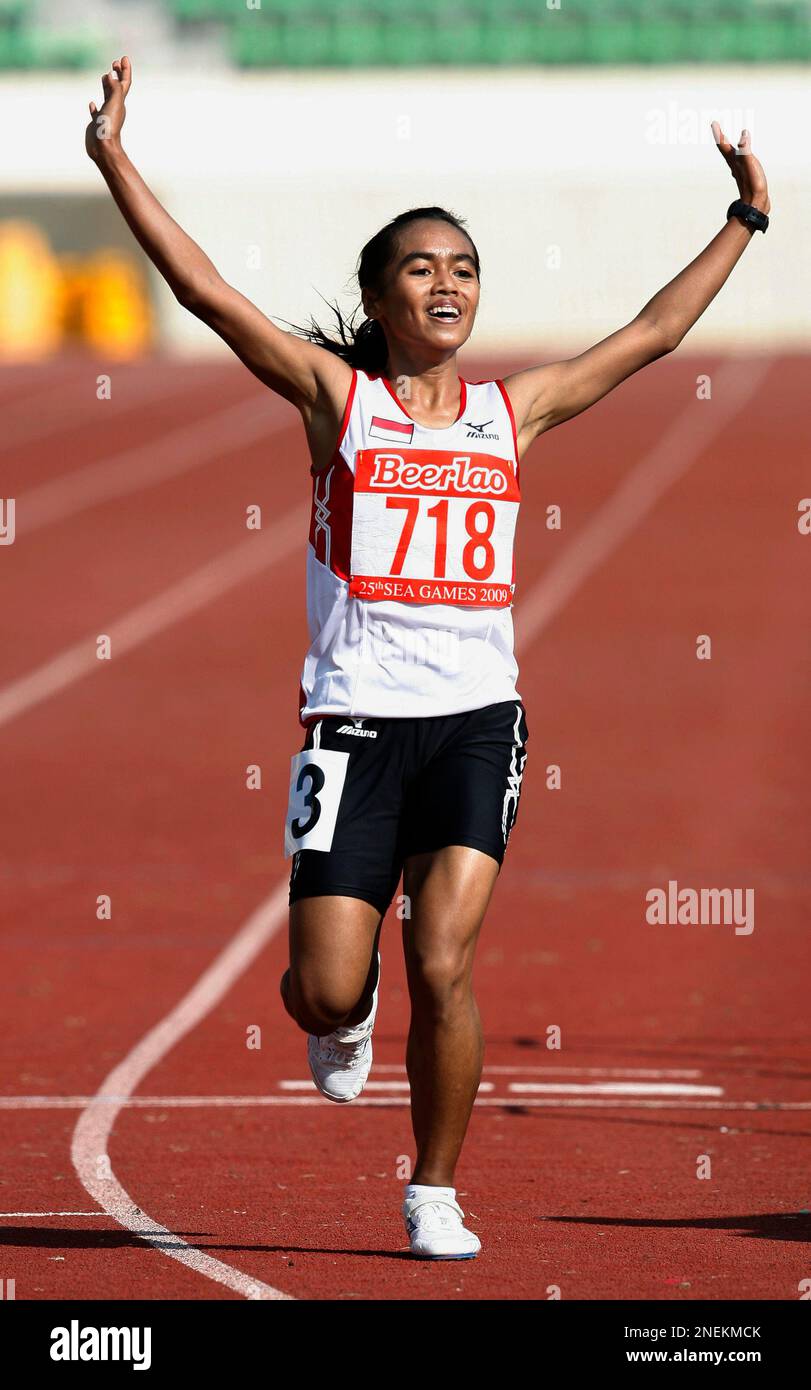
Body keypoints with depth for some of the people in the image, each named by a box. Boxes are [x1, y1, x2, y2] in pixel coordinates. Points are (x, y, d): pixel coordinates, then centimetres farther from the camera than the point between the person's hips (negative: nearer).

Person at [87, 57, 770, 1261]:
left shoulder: (512, 413, 13)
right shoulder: (335, 395, 4)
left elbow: (650, 335, 21)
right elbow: (207, 291, -4)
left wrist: (745, 221, 23)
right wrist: (115, 160, -11)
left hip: (476, 721, 2)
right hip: (357, 720, -2)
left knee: (443, 968, -11)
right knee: (327, 991, -4)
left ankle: (436, 1194, 5)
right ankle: (343, 1018, 34)